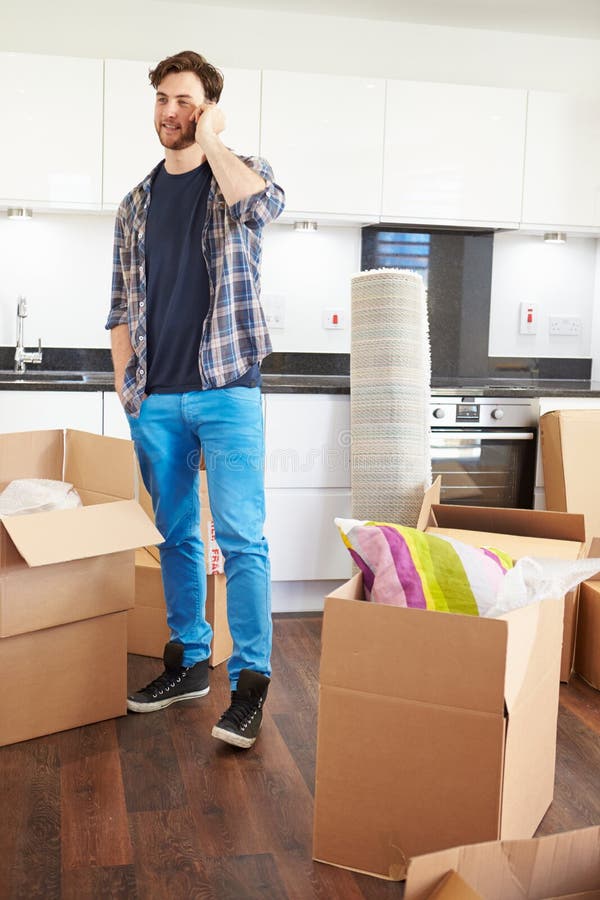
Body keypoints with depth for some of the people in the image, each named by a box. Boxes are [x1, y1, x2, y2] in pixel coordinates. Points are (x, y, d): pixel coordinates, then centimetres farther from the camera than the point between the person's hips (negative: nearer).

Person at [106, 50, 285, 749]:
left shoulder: (238, 172, 5)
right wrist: (125, 386, 6)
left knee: (241, 538, -6)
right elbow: (122, 307, 15)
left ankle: (251, 682, 2)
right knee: (174, 534, 12)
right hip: (154, 399, 5)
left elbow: (263, 204, -23)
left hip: (226, 389, -4)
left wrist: (210, 140, -9)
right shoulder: (137, 204, 15)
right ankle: (188, 660, 25)